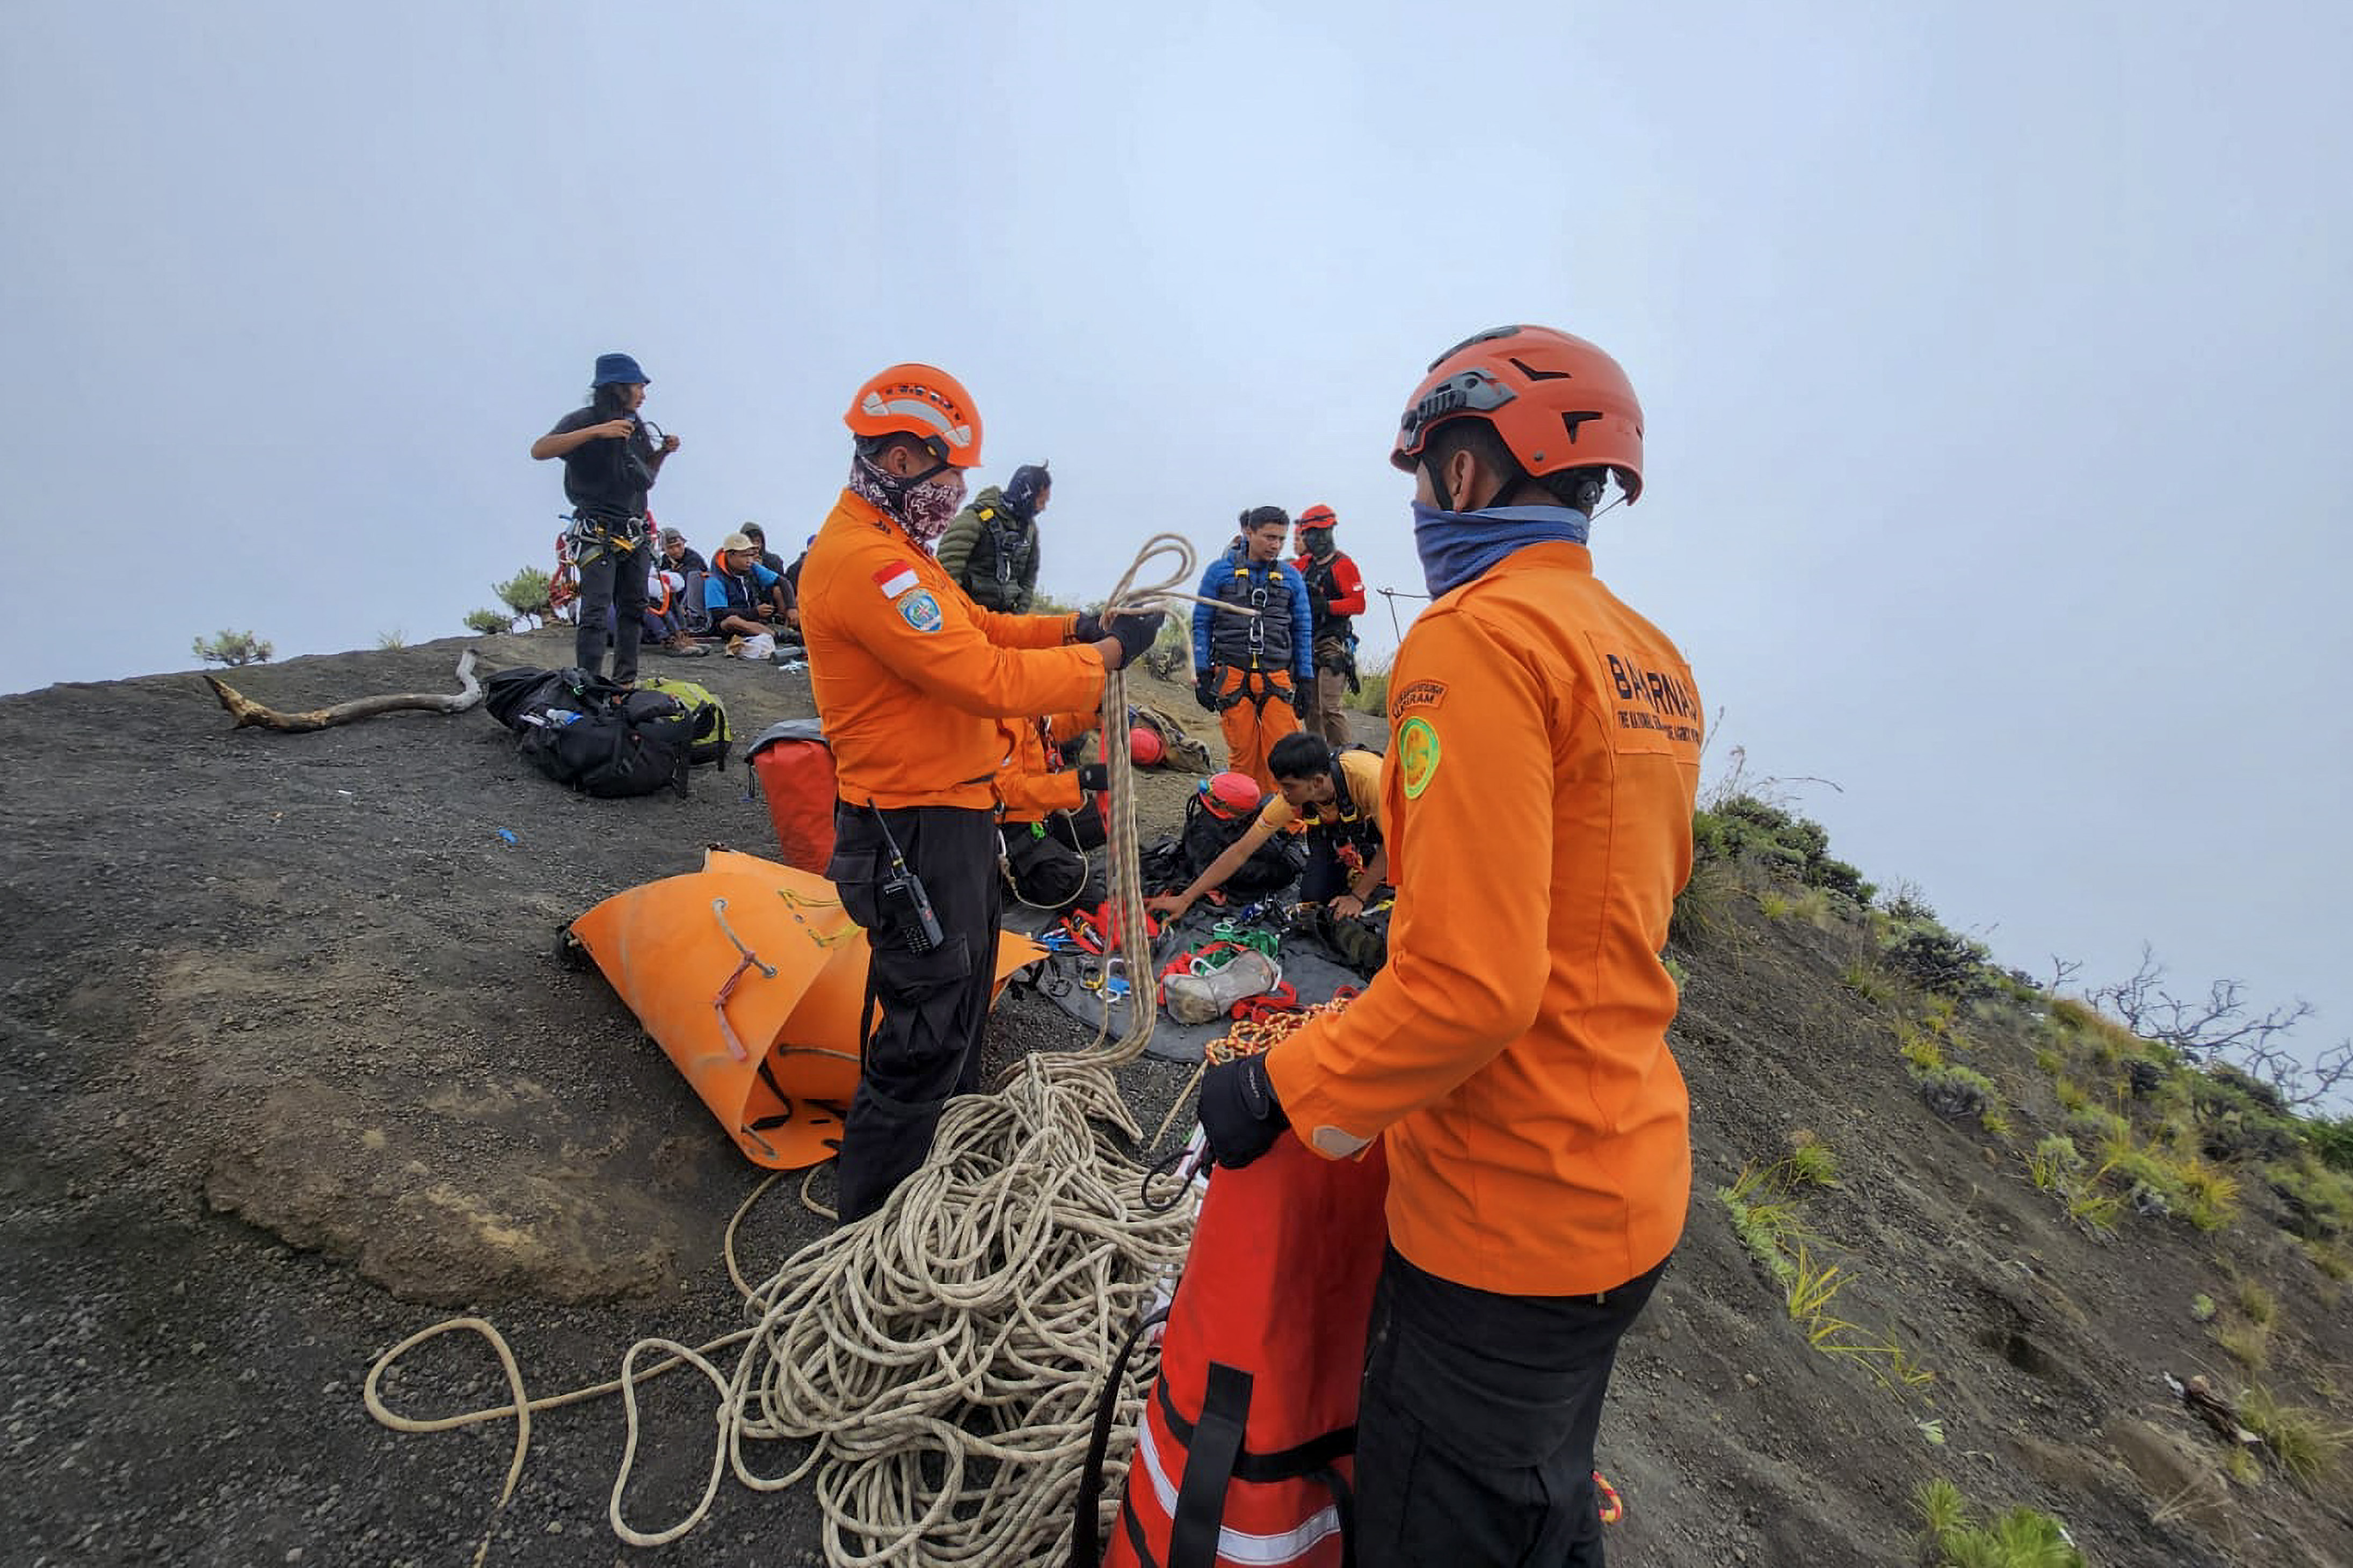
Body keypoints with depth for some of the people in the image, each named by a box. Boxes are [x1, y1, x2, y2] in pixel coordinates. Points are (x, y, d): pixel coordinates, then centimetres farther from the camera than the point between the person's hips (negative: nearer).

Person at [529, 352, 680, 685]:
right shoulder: (584, 420, -6)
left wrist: (663, 452, 8)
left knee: (634, 608, 9)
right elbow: (539, 451, -20)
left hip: (634, 534, 8)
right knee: (596, 613, -14)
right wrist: (596, 432, -26)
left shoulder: (636, 427, 16)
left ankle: (626, 682, 16)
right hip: (597, 533, -8)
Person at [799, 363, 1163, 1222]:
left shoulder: (892, 552, 13)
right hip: (914, 833, -11)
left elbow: (976, 627, 13)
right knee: (924, 1038, 1)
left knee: (961, 1012, 24)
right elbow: (989, 680, -28)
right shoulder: (864, 562, -22)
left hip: (951, 815, 11)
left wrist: (1075, 628, -1)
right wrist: (1106, 654, -17)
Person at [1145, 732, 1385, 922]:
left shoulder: (1367, 777, -42)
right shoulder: (1290, 797, -29)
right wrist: (1185, 899, -26)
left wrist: (1358, 897, -28)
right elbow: (1240, 852, -24)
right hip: (1333, 827, 2)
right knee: (1313, 896, -17)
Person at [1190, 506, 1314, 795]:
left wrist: (1305, 682, 10)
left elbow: (1303, 631, 15)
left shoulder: (1291, 577, 12)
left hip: (1278, 677, 1)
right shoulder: (1220, 571, 6)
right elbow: (1202, 624, 8)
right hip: (1233, 676, -1)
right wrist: (1203, 675, 1)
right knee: (1242, 753, 0)